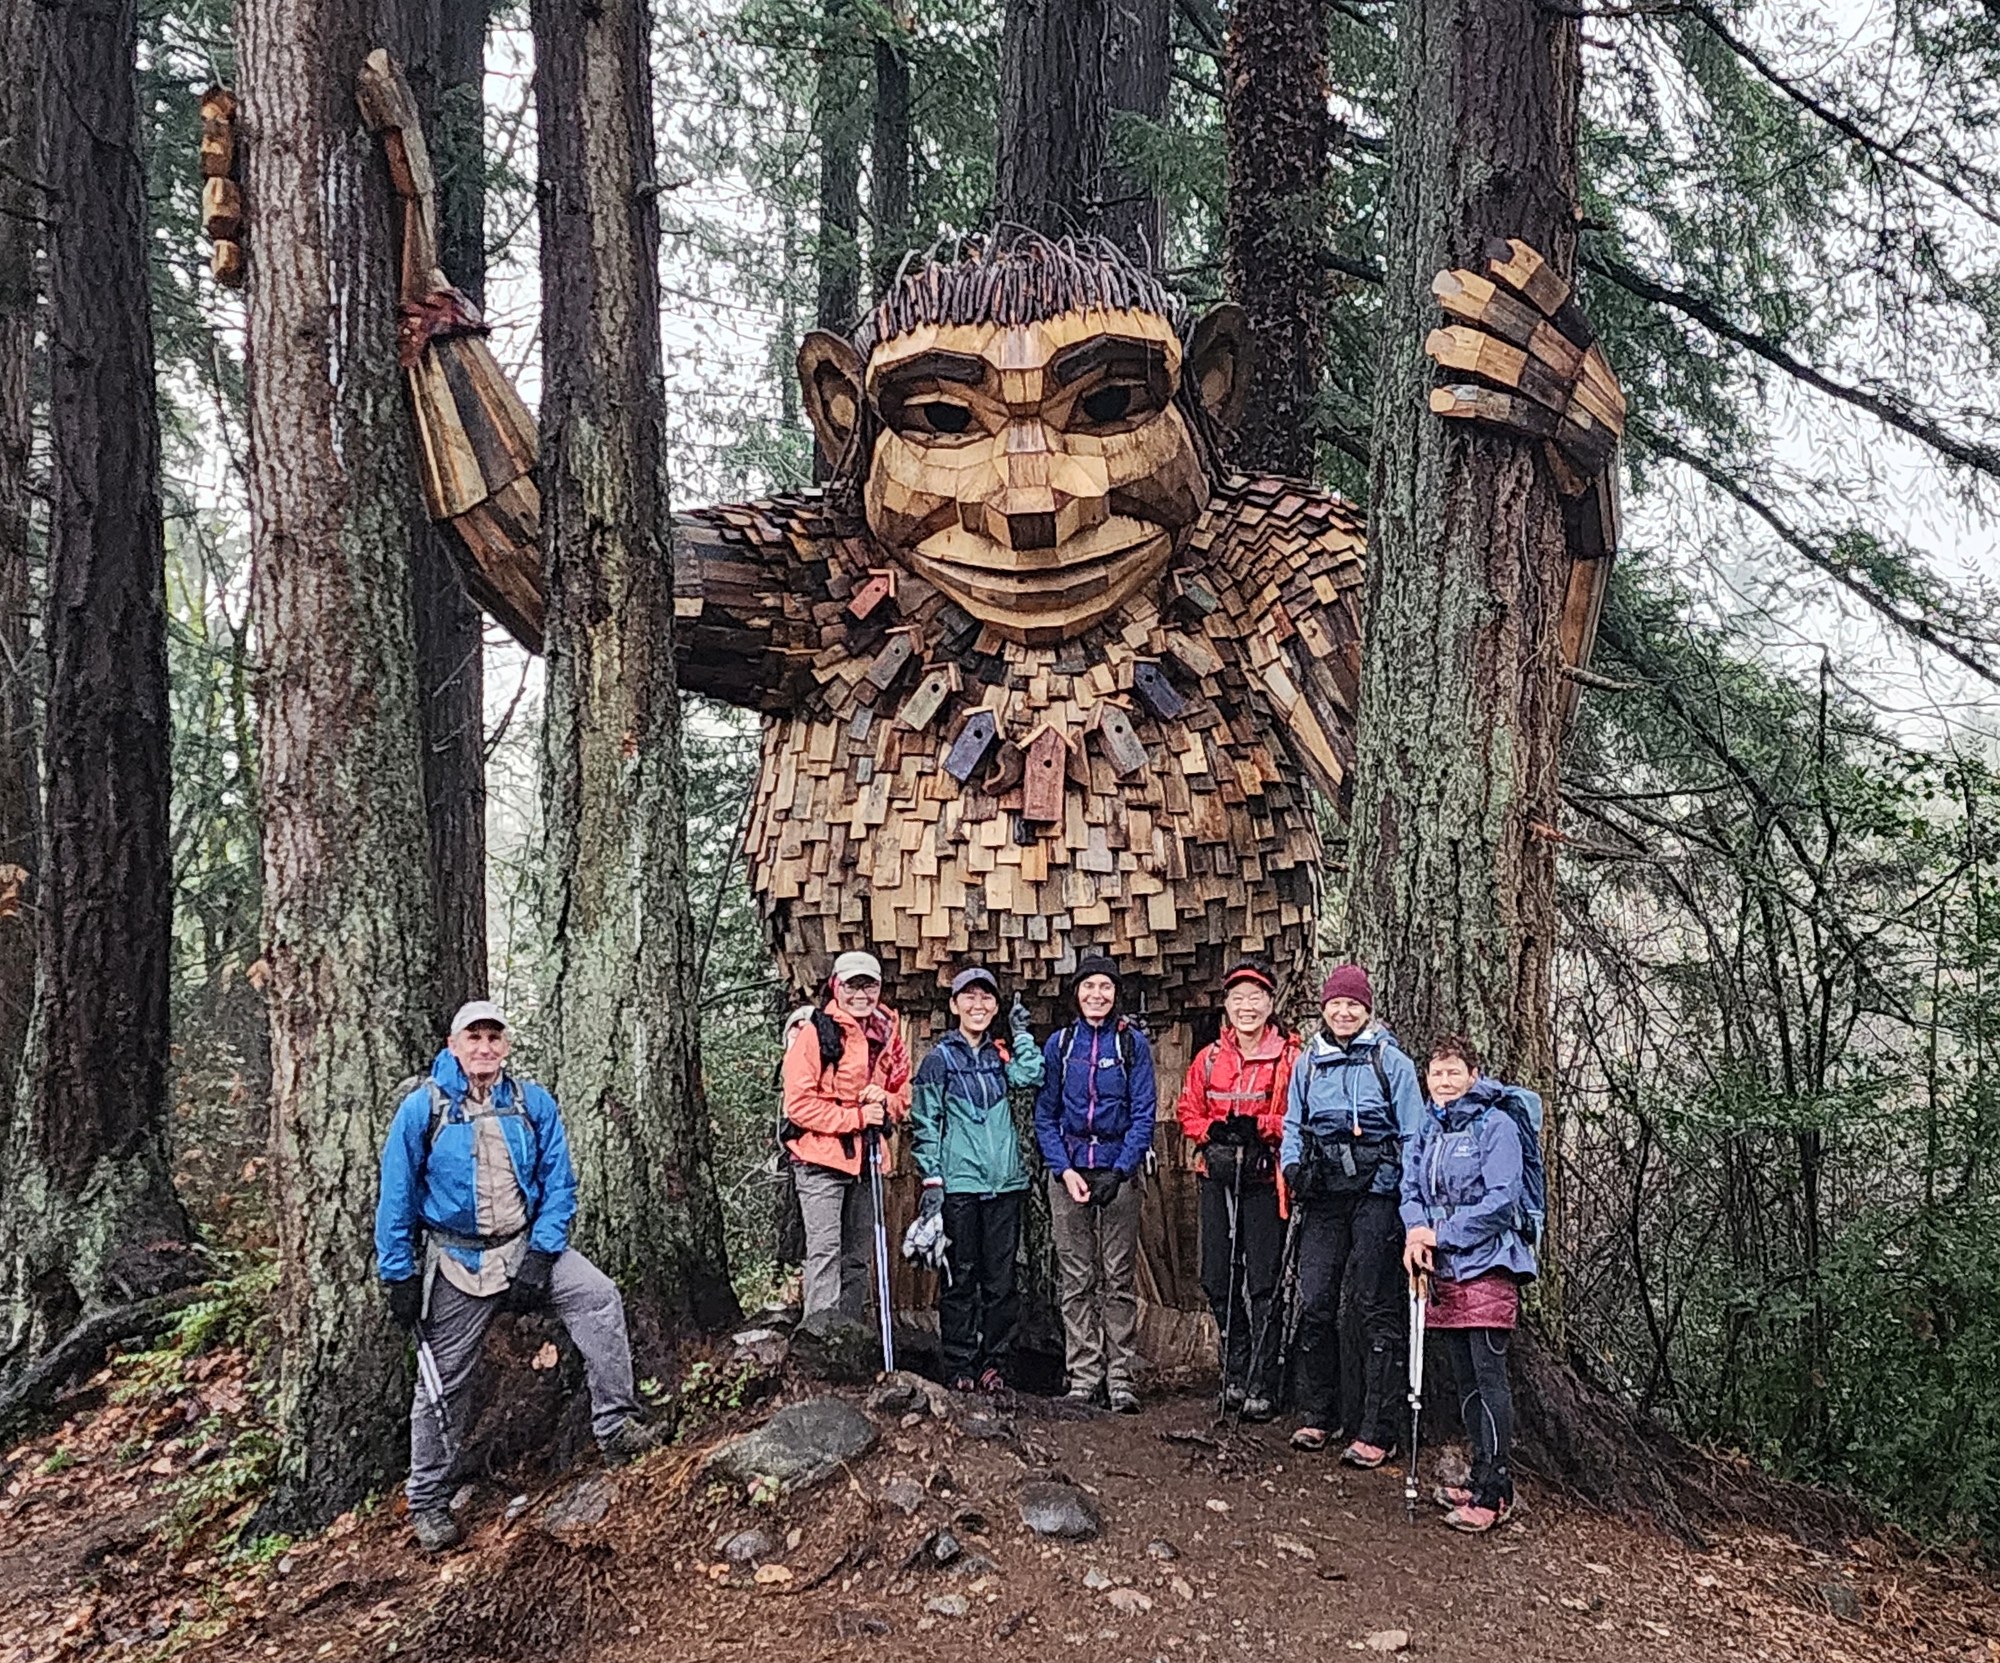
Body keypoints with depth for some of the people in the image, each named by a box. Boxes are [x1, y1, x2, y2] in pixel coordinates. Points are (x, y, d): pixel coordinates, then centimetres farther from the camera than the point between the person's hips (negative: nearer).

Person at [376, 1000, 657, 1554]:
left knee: (599, 1297, -21)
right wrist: (398, 1276, -6)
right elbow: (396, 1197, -5)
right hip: (456, 1262, -2)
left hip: (527, 1248, 2)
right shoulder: (422, 1108, -10)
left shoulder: (534, 1104, -3)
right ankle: (428, 1502, 24)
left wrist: (543, 1251, -12)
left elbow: (559, 1182, 0)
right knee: (442, 1386, 7)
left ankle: (616, 1426, -14)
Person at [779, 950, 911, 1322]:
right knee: (825, 1249, -12)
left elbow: (904, 1092, 17)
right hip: (820, 1155, -6)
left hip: (866, 1156, 7)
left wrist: (885, 1102, -6)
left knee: (858, 1255, 13)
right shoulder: (815, 1032, -9)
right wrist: (856, 1116, -17)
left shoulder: (887, 1033, 9)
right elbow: (799, 1102, -13)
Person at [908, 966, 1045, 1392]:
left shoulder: (1000, 1055, 14)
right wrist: (931, 1180, -9)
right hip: (959, 1183, -3)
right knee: (960, 1277, 1)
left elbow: (1032, 1076, -6)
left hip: (1004, 1182, 4)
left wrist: (1022, 1034, 1)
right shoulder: (940, 1058, 2)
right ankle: (960, 1368, 9)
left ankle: (996, 1364, 14)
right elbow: (924, 1124, -1)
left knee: (1001, 1277, 6)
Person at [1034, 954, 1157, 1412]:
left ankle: (1122, 1380, 4)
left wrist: (1119, 1172, -12)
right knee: (1076, 1280, 3)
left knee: (1119, 1278, -1)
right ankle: (1083, 1377, 9)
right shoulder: (1059, 1043, 7)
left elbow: (1144, 1113, -1)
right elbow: (1045, 1115, 7)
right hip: (1068, 1171, 2)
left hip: (1118, 1170, -2)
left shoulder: (1132, 1042, 2)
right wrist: (1064, 1170, -6)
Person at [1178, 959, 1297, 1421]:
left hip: (1265, 1178, -4)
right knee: (1217, 1278, 8)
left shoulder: (1289, 1058, -3)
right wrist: (1214, 1129, -5)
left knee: (1262, 1283, -3)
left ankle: (1262, 1386, 6)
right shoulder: (1209, 1059, 11)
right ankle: (1236, 1370, 25)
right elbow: (1189, 1112, 14)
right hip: (1218, 1176, 5)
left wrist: (1260, 1127, -19)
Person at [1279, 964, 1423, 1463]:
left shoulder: (1390, 1061, 0)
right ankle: (1315, 1414, 18)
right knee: (1314, 1303, 2)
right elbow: (1293, 1125, 20)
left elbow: (1413, 1135, 0)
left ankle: (1377, 1431, 5)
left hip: (1376, 1193, -4)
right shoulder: (1307, 1062, 12)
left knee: (1377, 1309, 0)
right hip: (1323, 1196, 4)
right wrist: (1292, 1165, 0)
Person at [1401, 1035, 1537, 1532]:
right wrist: (1416, 1234, -9)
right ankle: (1482, 1476, 22)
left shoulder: (1496, 1126, -8)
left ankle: (1494, 1491, -4)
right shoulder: (1426, 1130, 14)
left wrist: (1440, 1233, -13)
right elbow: (1411, 1189, 13)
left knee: (1489, 1375, -8)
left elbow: (1501, 1200, -15)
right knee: (1465, 1378, 12)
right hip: (1442, 1269, 7)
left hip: (1486, 1266, -7)